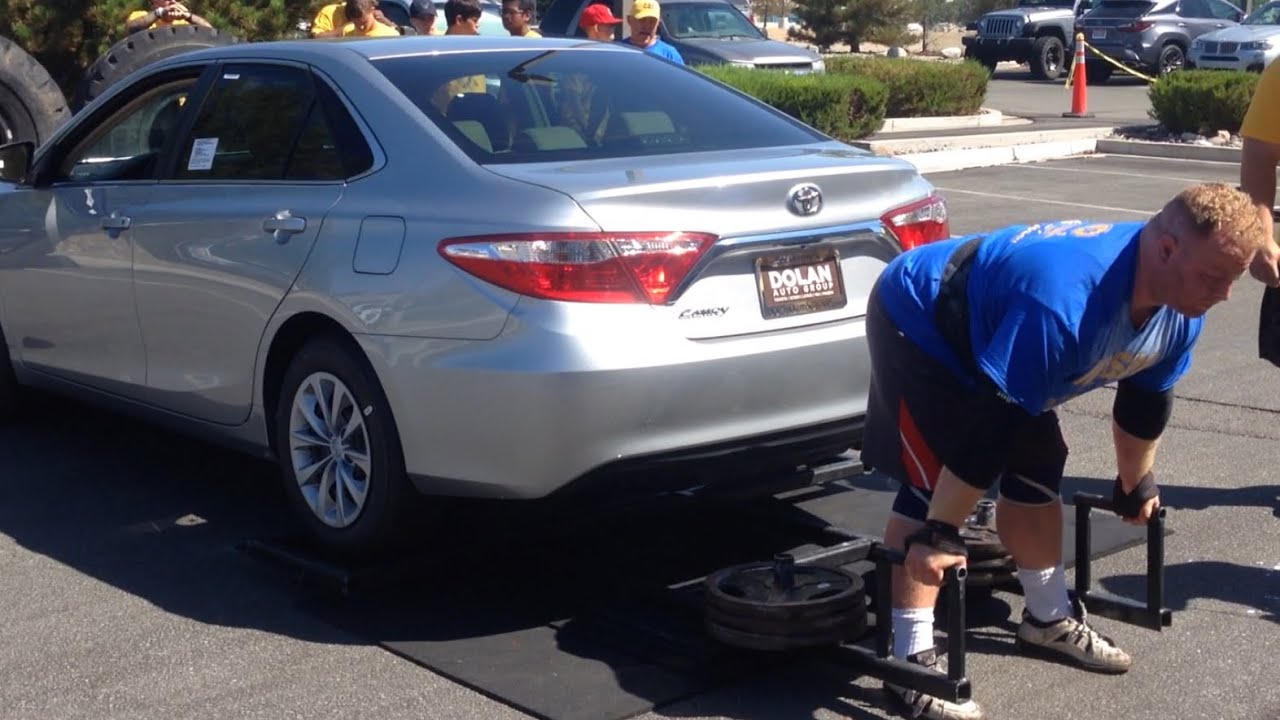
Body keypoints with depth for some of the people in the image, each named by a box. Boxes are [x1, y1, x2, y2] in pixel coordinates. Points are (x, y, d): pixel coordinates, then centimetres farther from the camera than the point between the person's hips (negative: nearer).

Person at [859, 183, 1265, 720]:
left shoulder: (1180, 311, -13)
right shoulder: (1066, 303, -42)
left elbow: (1145, 399, 7)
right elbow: (989, 424, -40)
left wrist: (1136, 483, 19)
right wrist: (939, 533, -34)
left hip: (985, 331, 9)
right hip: (917, 323, -9)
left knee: (1037, 468, 10)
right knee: (934, 485, -18)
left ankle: (1048, 619, 27)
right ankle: (914, 659, -14)